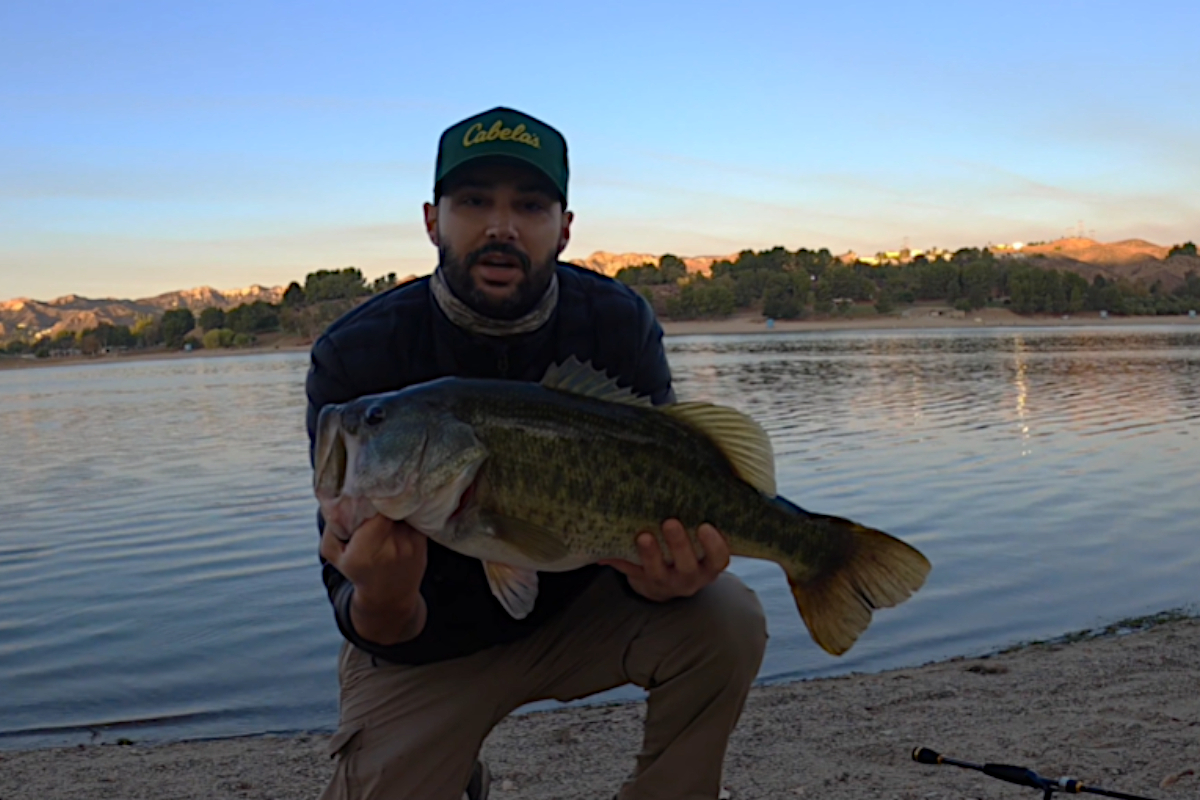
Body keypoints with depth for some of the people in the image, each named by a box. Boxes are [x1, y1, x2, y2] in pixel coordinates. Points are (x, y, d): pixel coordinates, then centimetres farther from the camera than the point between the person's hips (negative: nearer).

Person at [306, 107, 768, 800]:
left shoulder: (618, 324, -14)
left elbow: (661, 503, -17)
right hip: (426, 640, 0)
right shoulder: (355, 357, -20)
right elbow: (367, 608, -20)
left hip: (578, 607, 1)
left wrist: (660, 577, -42)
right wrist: (383, 603, -45)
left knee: (726, 621, -22)